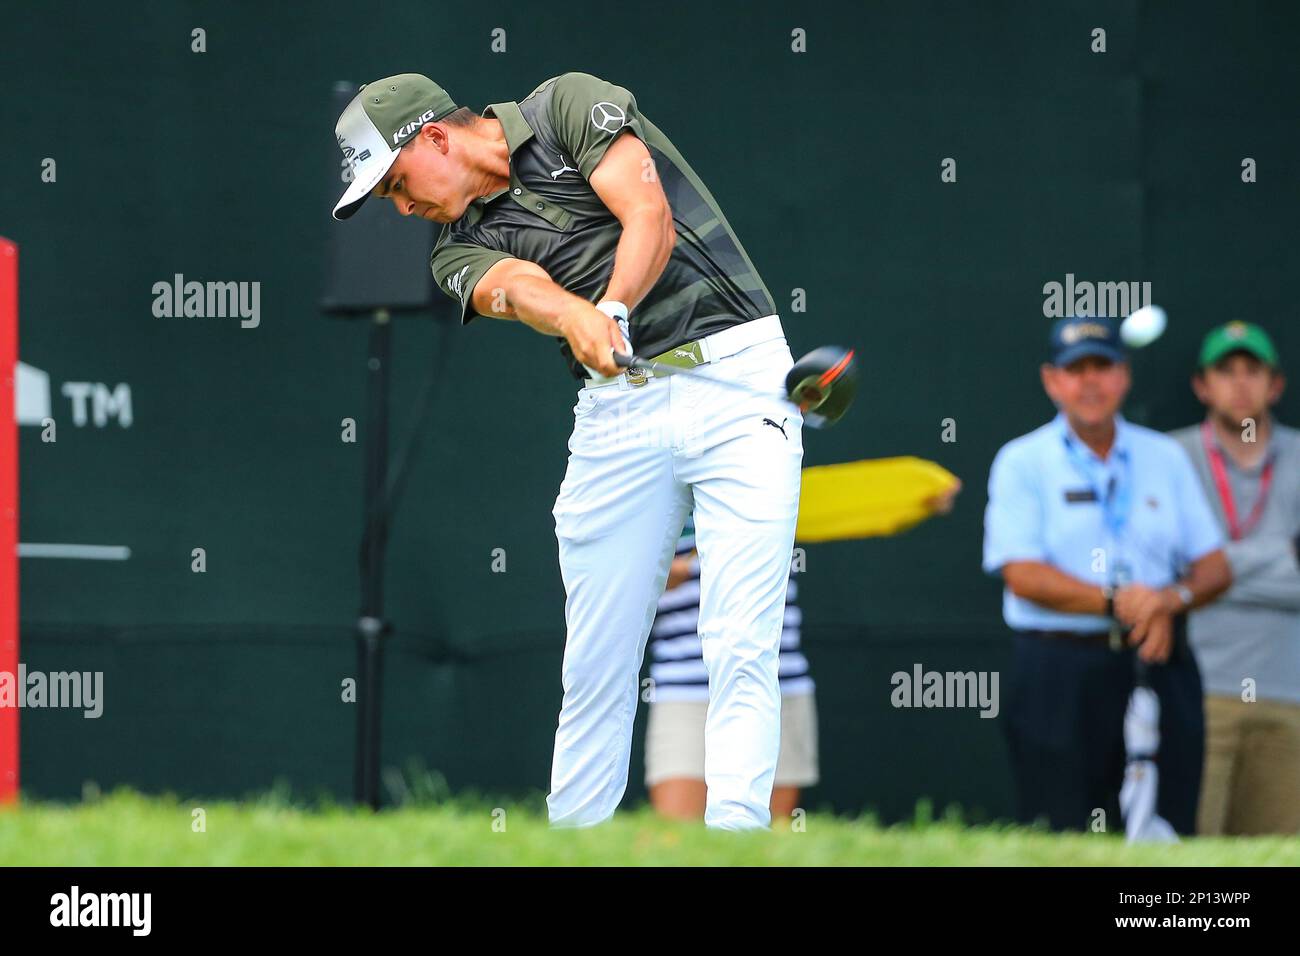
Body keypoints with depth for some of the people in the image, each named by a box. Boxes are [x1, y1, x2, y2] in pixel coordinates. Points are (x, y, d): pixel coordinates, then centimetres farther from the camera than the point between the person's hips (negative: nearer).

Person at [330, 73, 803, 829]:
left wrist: (612, 311, -27)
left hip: (734, 375, -5)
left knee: (741, 646, -13)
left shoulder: (570, 105, 2)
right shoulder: (462, 247, 11)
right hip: (618, 411, 5)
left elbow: (650, 217, -11)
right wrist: (577, 318, -34)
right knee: (596, 660, 1)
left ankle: (733, 835, -18)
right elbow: (519, 287, -12)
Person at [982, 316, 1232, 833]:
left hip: (1161, 669, 3)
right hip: (1061, 671, -3)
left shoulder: (1166, 457, 14)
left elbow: (1215, 568, 10)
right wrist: (1114, 602, -20)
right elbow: (1023, 575, -8)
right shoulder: (1022, 462, 4)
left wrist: (1172, 600, -12)